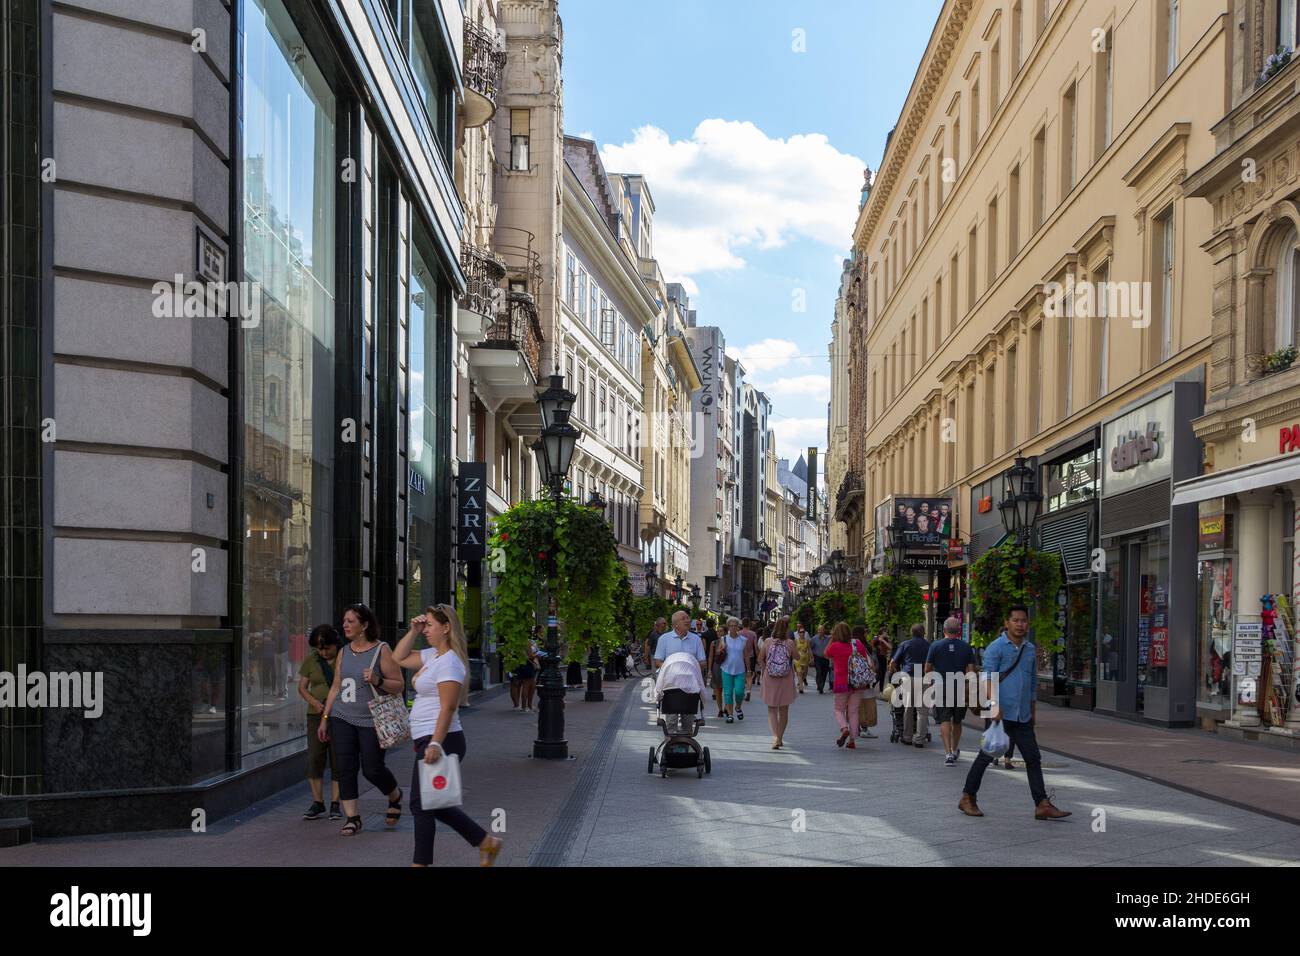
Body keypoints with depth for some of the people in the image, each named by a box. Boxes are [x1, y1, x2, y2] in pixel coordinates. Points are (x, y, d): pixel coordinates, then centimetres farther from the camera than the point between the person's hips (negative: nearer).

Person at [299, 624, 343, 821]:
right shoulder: (311, 660, 7)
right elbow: (302, 687, 10)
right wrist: (315, 702, -8)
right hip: (316, 715, 2)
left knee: (338, 760, -1)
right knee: (314, 758, -3)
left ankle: (335, 804, 6)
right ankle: (317, 803, 5)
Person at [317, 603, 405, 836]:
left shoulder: (381, 650, -6)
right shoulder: (344, 652, 10)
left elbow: (399, 686, -5)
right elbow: (336, 688, 17)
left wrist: (377, 681, -22)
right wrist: (324, 718, 15)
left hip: (371, 720, -5)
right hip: (343, 718, 5)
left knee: (372, 769, 0)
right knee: (345, 768, -2)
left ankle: (395, 797, 30)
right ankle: (352, 818, 7)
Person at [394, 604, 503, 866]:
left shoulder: (449, 661, -16)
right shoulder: (432, 656, 13)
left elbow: (448, 707, -22)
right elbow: (399, 658, 23)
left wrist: (435, 744, -28)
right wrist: (413, 631, 11)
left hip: (439, 742, -10)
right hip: (427, 741, 10)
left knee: (422, 804, -2)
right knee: (435, 803, 15)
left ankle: (420, 863, 7)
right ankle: (487, 842, 21)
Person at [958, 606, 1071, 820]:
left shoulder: (1030, 649, 15)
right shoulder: (996, 648, -7)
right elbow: (988, 678, -16)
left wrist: (1033, 711, 23)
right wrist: (994, 705, -26)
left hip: (1022, 717, 6)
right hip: (1000, 714, -6)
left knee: (1033, 758, 1)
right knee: (986, 756, 1)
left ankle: (1042, 805, 1)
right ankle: (967, 799, 13)